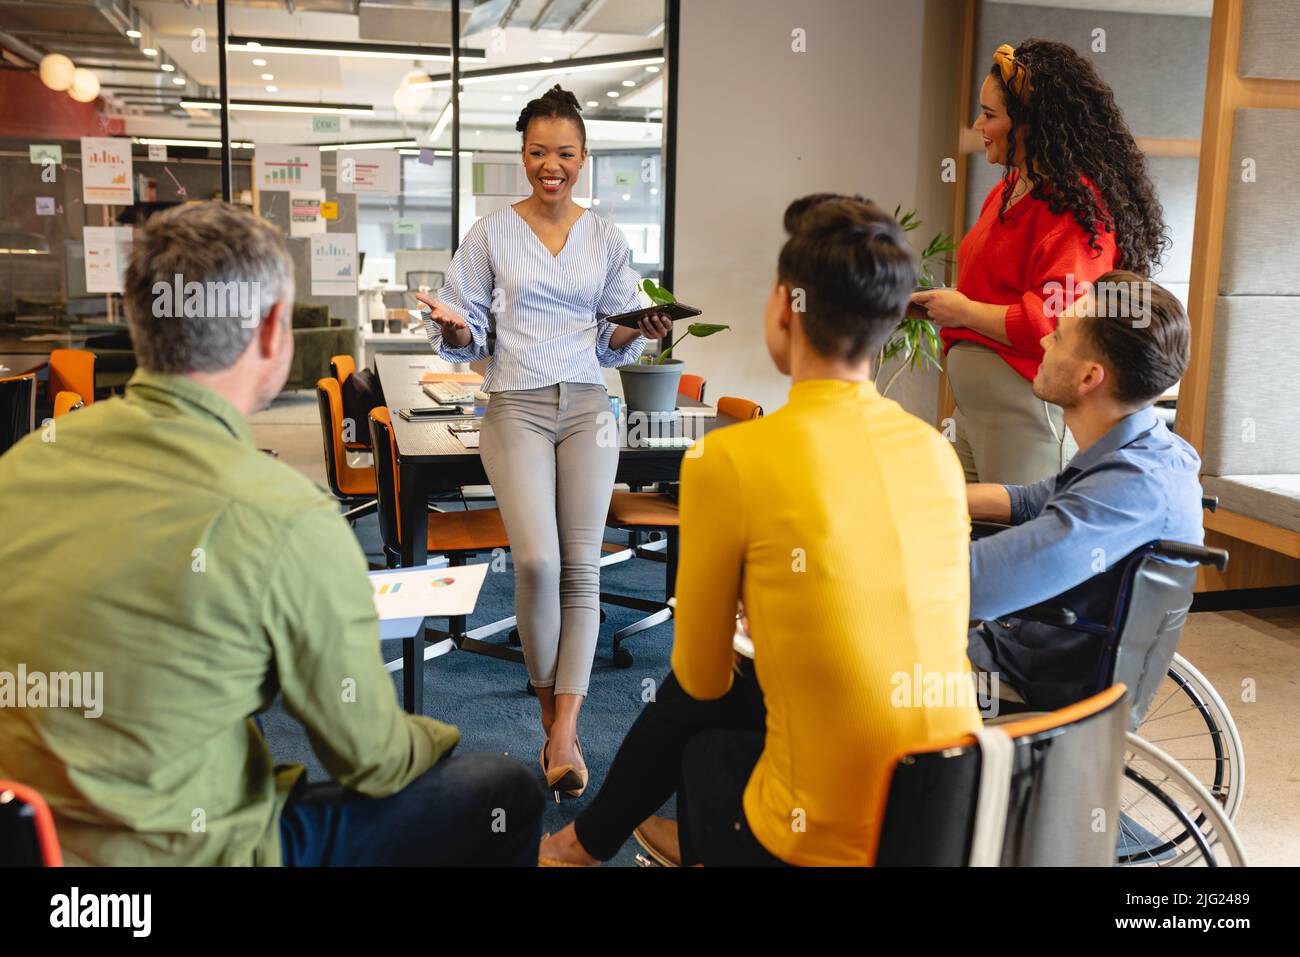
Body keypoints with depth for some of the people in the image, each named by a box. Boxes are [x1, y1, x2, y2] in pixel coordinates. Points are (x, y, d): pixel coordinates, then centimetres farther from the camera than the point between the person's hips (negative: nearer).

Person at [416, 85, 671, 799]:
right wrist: (454, 328, -15)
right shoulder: (491, 235, 6)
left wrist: (638, 335, -5)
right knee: (537, 561, -16)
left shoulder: (606, 241, 12)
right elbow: (469, 337, 7)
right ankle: (550, 708, 6)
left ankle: (565, 731, 0)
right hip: (516, 406, -2)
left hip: (587, 407, 2)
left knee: (581, 566, -4)